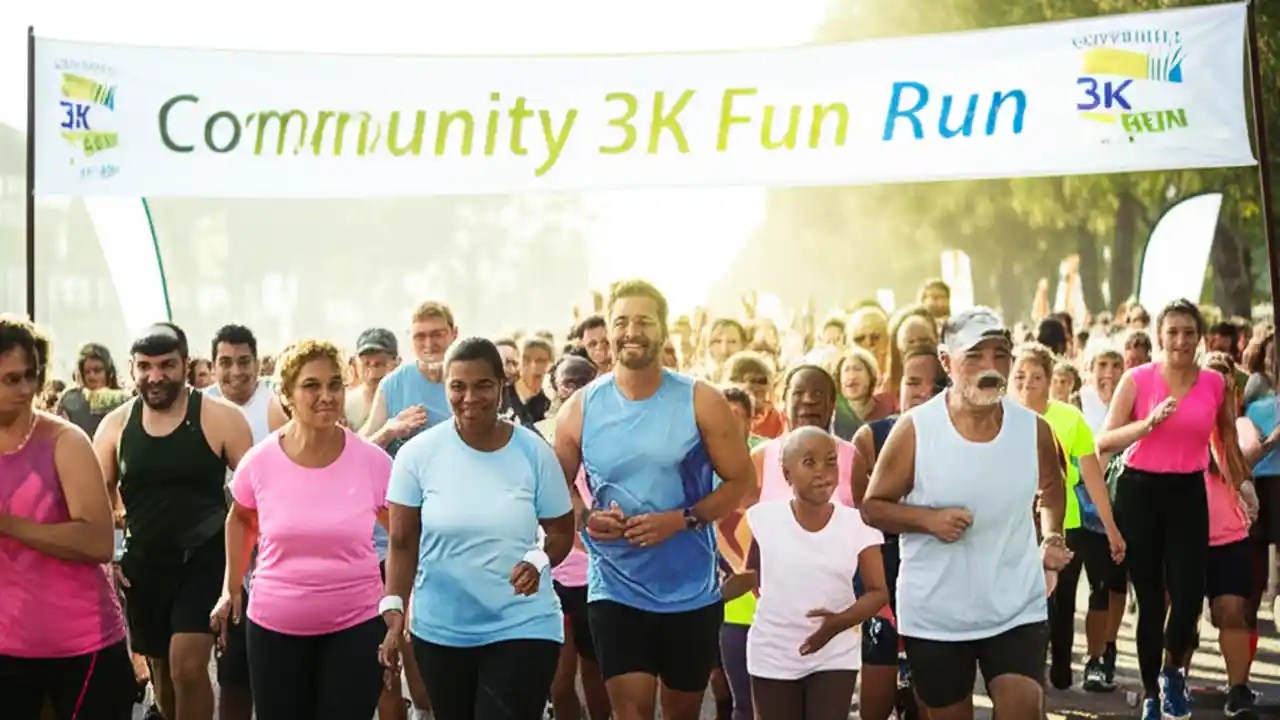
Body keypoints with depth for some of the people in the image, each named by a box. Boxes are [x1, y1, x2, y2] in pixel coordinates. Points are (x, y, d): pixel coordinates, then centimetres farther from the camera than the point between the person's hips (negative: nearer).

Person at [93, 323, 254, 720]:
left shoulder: (220, 417, -9)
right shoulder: (116, 425, 1)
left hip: (204, 558, -4)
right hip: (142, 564, 4)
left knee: (188, 667, -17)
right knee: (162, 669, 16)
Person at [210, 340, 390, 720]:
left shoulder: (372, 461, -9)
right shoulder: (259, 461, -7)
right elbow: (240, 519, 15)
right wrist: (232, 589, 15)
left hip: (356, 626, -1)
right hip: (274, 626, 1)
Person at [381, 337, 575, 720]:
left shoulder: (534, 452, -5)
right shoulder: (418, 453, -5)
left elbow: (561, 531, 3)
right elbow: (403, 542, -2)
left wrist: (538, 560, -17)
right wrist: (393, 608, -13)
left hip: (523, 626, -2)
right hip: (440, 629, 2)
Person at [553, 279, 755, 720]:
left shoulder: (701, 402, -7)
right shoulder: (580, 409, -2)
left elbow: (741, 480, -6)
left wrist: (681, 520, -19)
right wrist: (585, 517, -13)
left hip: (692, 592, 0)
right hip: (616, 590, 0)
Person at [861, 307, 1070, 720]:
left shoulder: (1033, 429, -3)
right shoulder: (914, 429, -11)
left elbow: (1051, 489, 19)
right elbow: (873, 507, -4)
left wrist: (1053, 538, 1)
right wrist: (928, 519, -21)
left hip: (1017, 607, 1)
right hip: (934, 613, -1)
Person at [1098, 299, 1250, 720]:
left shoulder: (1214, 384, 1)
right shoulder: (1137, 379, -6)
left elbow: (1229, 444, 13)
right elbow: (1105, 442, -9)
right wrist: (1150, 423, -23)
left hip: (1189, 493, 1)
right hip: (1140, 490, -1)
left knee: (1188, 594, -10)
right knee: (1150, 598, 6)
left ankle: (1172, 670, 21)